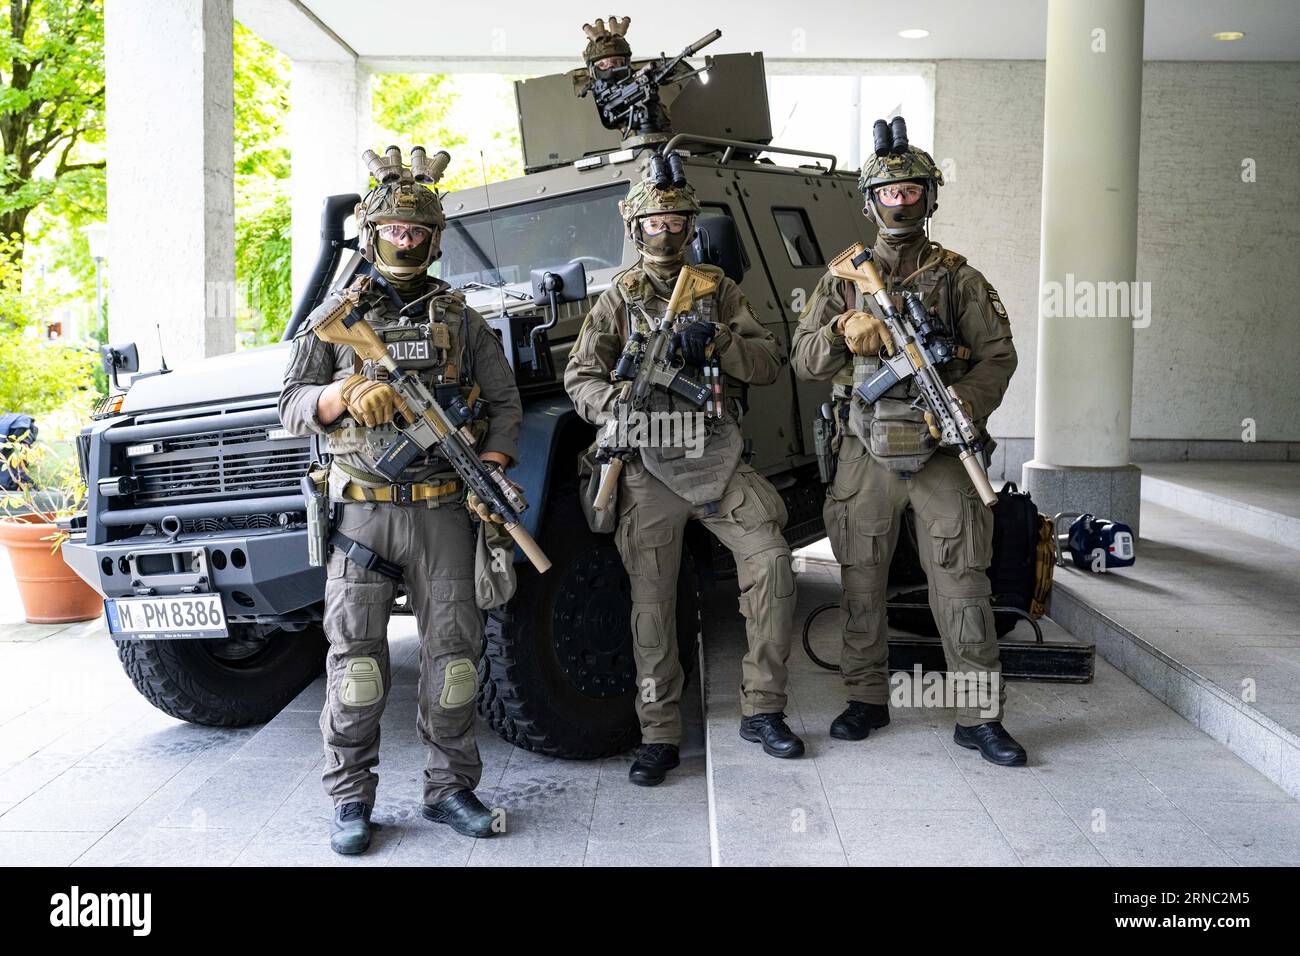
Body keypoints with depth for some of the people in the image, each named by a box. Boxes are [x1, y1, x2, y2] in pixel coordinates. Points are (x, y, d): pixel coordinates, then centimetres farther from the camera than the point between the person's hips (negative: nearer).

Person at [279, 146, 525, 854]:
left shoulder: (461, 319, 11)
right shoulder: (335, 316, 7)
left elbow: (504, 403, 11)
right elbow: (292, 407, 3)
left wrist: (492, 467, -7)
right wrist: (346, 397, -17)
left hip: (442, 509, 2)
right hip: (361, 509, -1)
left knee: (453, 650, 2)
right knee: (356, 656, -1)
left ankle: (450, 788, 14)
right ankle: (351, 798, 9)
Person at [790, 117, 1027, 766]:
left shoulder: (957, 278, 6)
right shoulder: (843, 280, 9)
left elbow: (998, 354, 2)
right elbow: (803, 361, 5)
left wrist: (964, 403, -15)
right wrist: (843, 331, -15)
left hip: (940, 454, -1)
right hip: (865, 456, 2)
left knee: (962, 586, -3)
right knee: (861, 584, 9)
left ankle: (979, 717, 4)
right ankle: (867, 699, 23)